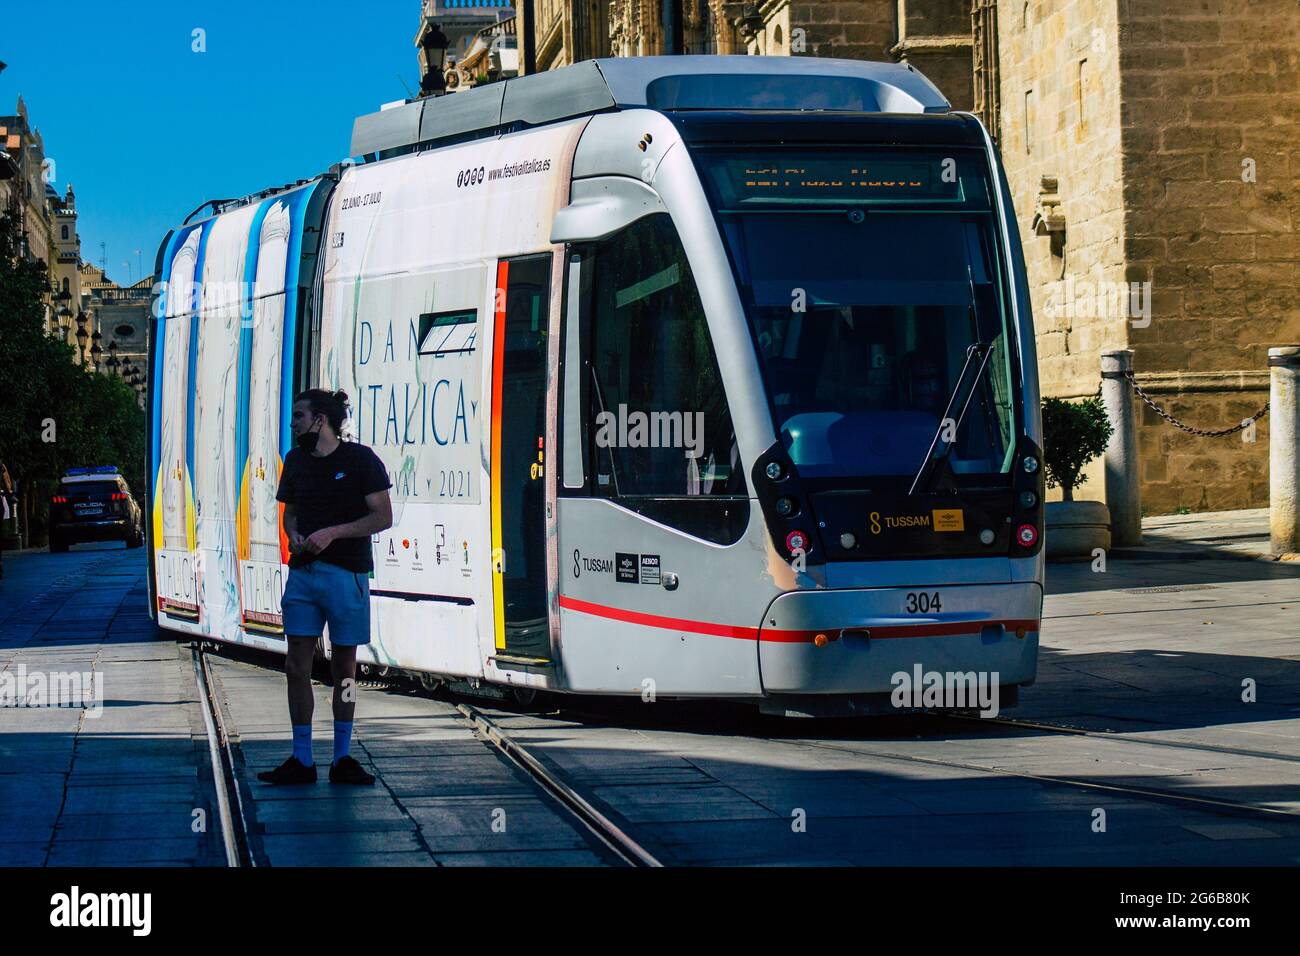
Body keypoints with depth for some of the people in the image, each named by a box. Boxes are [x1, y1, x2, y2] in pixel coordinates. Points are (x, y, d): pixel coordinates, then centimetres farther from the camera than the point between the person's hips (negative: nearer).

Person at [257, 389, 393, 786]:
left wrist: (333, 533, -16)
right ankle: (301, 760, 5)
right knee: (296, 666, -1)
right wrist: (294, 536, -2)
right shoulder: (296, 461, 11)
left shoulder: (360, 459, -5)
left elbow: (383, 517, -8)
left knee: (344, 668, 5)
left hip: (347, 573, -4)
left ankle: (342, 759, 13)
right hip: (303, 572, 4)